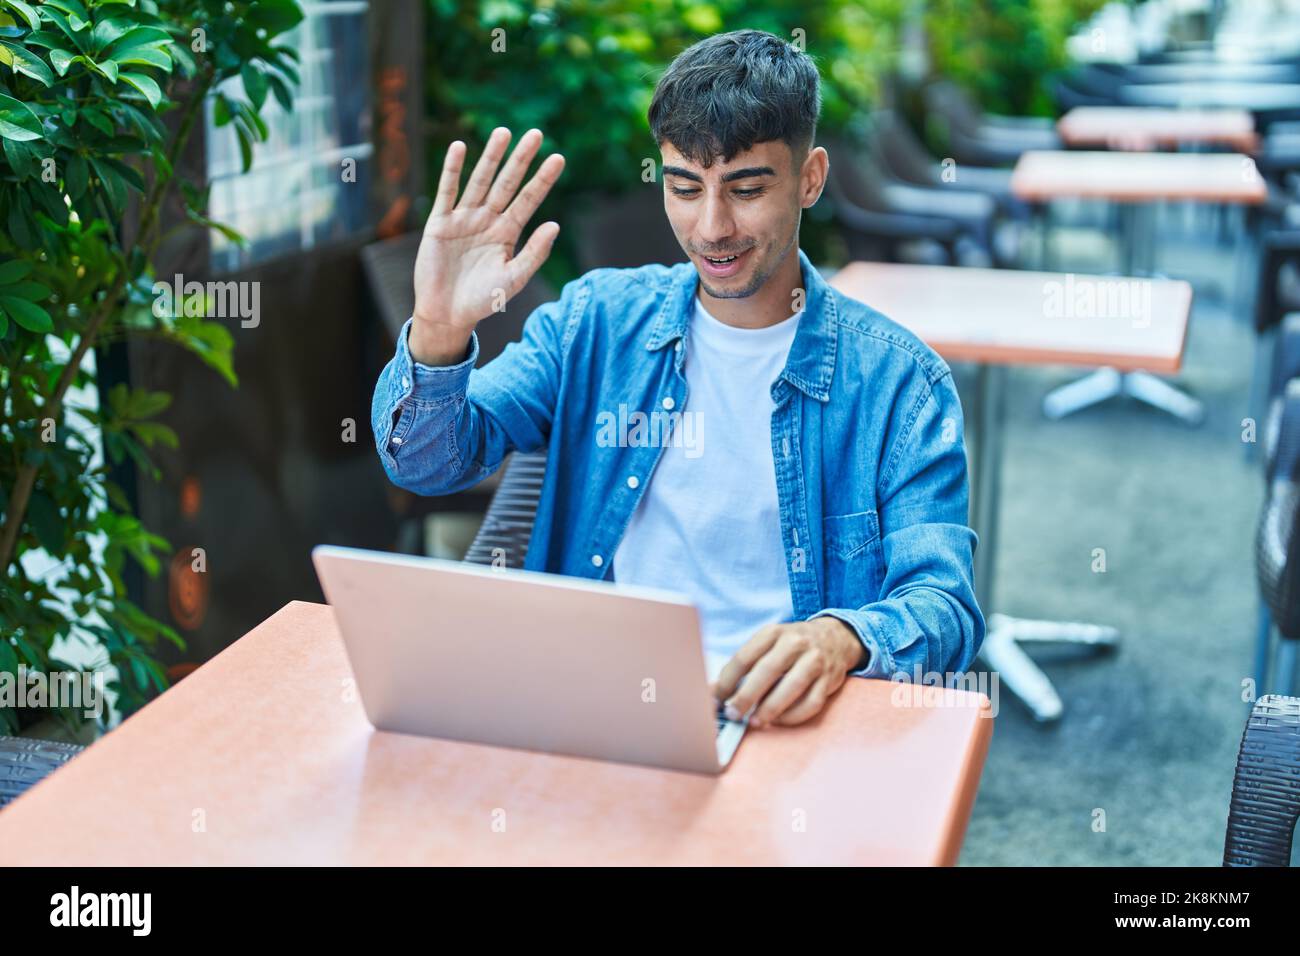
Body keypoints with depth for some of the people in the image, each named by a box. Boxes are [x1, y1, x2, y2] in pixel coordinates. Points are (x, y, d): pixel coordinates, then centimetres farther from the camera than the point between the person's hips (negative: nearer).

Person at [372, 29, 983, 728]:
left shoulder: (897, 380, 1)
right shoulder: (597, 322, 9)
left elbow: (944, 607, -5)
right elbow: (429, 462, 4)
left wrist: (840, 640, -29)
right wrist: (437, 337, -18)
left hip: (777, 719, 1)